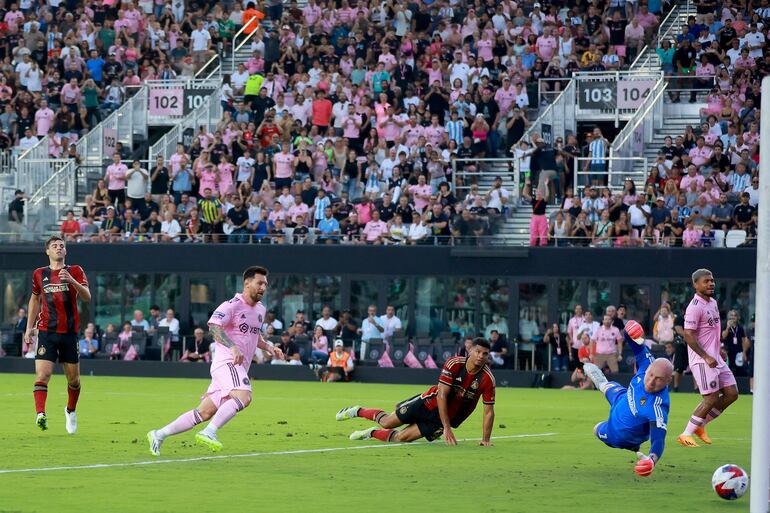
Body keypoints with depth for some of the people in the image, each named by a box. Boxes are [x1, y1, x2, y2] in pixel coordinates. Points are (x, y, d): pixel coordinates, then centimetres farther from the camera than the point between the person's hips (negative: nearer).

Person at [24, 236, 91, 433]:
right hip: (46, 332, 0)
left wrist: (72, 281, -26)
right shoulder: (39, 274, 9)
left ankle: (70, 411, 32)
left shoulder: (75, 271, 3)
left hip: (70, 332, 0)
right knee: (42, 374, -17)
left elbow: (87, 297, -9)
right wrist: (29, 327, 18)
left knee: (73, 379, 8)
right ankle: (40, 415, -26)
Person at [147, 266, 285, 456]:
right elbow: (214, 326, -23)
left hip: (239, 368, 9)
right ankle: (209, 433, -35)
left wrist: (269, 347, 18)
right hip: (227, 362, -9)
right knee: (243, 397, -33)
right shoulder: (233, 305, -9)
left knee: (204, 413, 4)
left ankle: (159, 435, 11)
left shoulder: (260, 309, 20)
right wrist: (232, 347, -36)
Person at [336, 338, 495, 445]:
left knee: (400, 438, -2)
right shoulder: (454, 364, -24)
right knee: (387, 422, 8)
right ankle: (358, 411, 37)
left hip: (446, 417, 1)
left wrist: (486, 440, -22)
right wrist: (447, 428, -29)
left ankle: (373, 433, 28)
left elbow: (488, 412, -14)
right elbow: (441, 395, -25)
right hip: (431, 403, -1)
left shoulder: (487, 379, -22)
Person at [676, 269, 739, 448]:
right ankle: (686, 435, 1)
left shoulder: (713, 302, 13)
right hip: (702, 359, -9)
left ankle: (700, 426, 17)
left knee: (731, 394, 6)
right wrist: (706, 357, -23)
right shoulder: (695, 307, -17)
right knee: (712, 398, -10)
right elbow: (688, 335, -21)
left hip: (714, 357, 9)